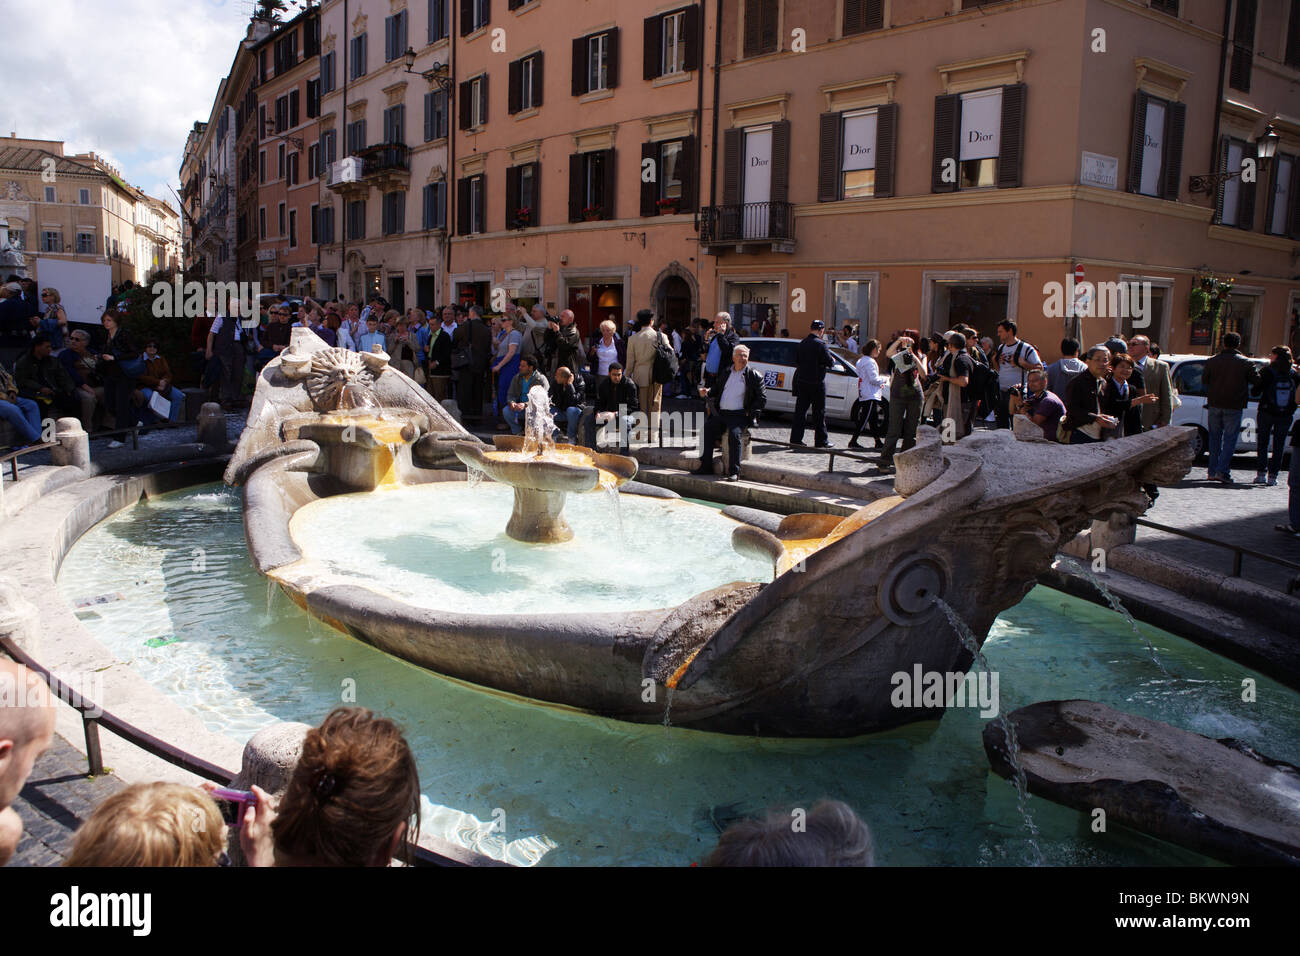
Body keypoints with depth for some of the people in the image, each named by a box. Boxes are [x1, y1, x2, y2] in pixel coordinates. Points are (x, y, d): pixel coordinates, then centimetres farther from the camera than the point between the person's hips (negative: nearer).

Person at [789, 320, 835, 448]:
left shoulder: (801, 344, 6)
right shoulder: (820, 344, -13)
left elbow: (796, 362, 12)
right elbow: (830, 363, -12)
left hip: (801, 381, 6)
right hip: (816, 382, -5)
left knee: (800, 410, 9)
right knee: (819, 412, 3)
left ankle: (795, 439, 8)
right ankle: (821, 440, 7)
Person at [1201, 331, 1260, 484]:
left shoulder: (1212, 361, -1)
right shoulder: (1246, 363, -6)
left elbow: (1204, 380, 7)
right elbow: (1256, 381, 0)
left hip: (1214, 404, 2)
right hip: (1234, 406, -2)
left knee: (1215, 437, 13)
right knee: (1230, 438, 1)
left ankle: (1212, 470, 15)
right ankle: (1222, 470, -10)